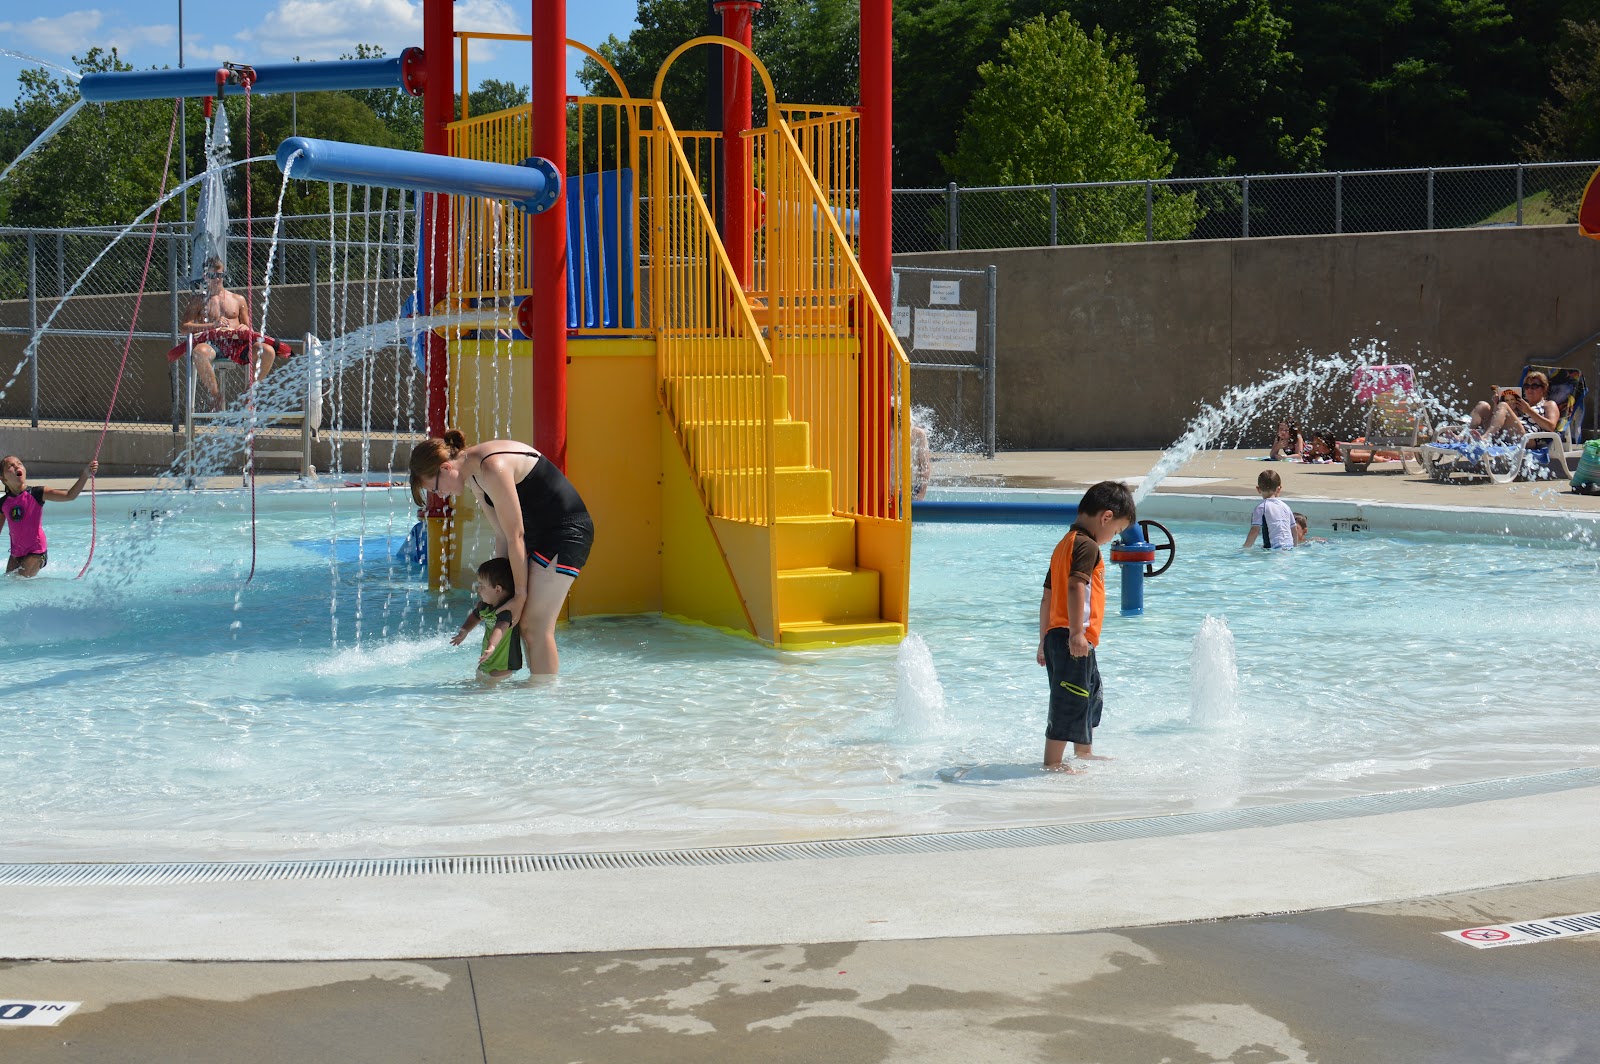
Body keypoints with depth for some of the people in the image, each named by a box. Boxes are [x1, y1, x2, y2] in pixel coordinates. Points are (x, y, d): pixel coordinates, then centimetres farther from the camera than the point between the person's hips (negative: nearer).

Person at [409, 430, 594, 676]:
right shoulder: (473, 476, 5)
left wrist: (520, 596, -13)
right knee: (526, 624, 9)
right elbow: (501, 534, 7)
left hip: (566, 532, -10)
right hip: (539, 535, 10)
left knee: (535, 627, -11)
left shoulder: (493, 469, -24)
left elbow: (515, 536, -20)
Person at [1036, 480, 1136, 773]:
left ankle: (1084, 752, 39)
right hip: (1074, 640, -10)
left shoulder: (1065, 544, 19)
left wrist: (1045, 640, 25)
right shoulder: (1087, 546, -12)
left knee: (1091, 696, 24)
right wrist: (1076, 632, -30)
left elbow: (1047, 596, 21)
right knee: (1069, 702, -6)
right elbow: (1076, 587, -26)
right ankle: (1053, 762, -3)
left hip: (1056, 636, 10)